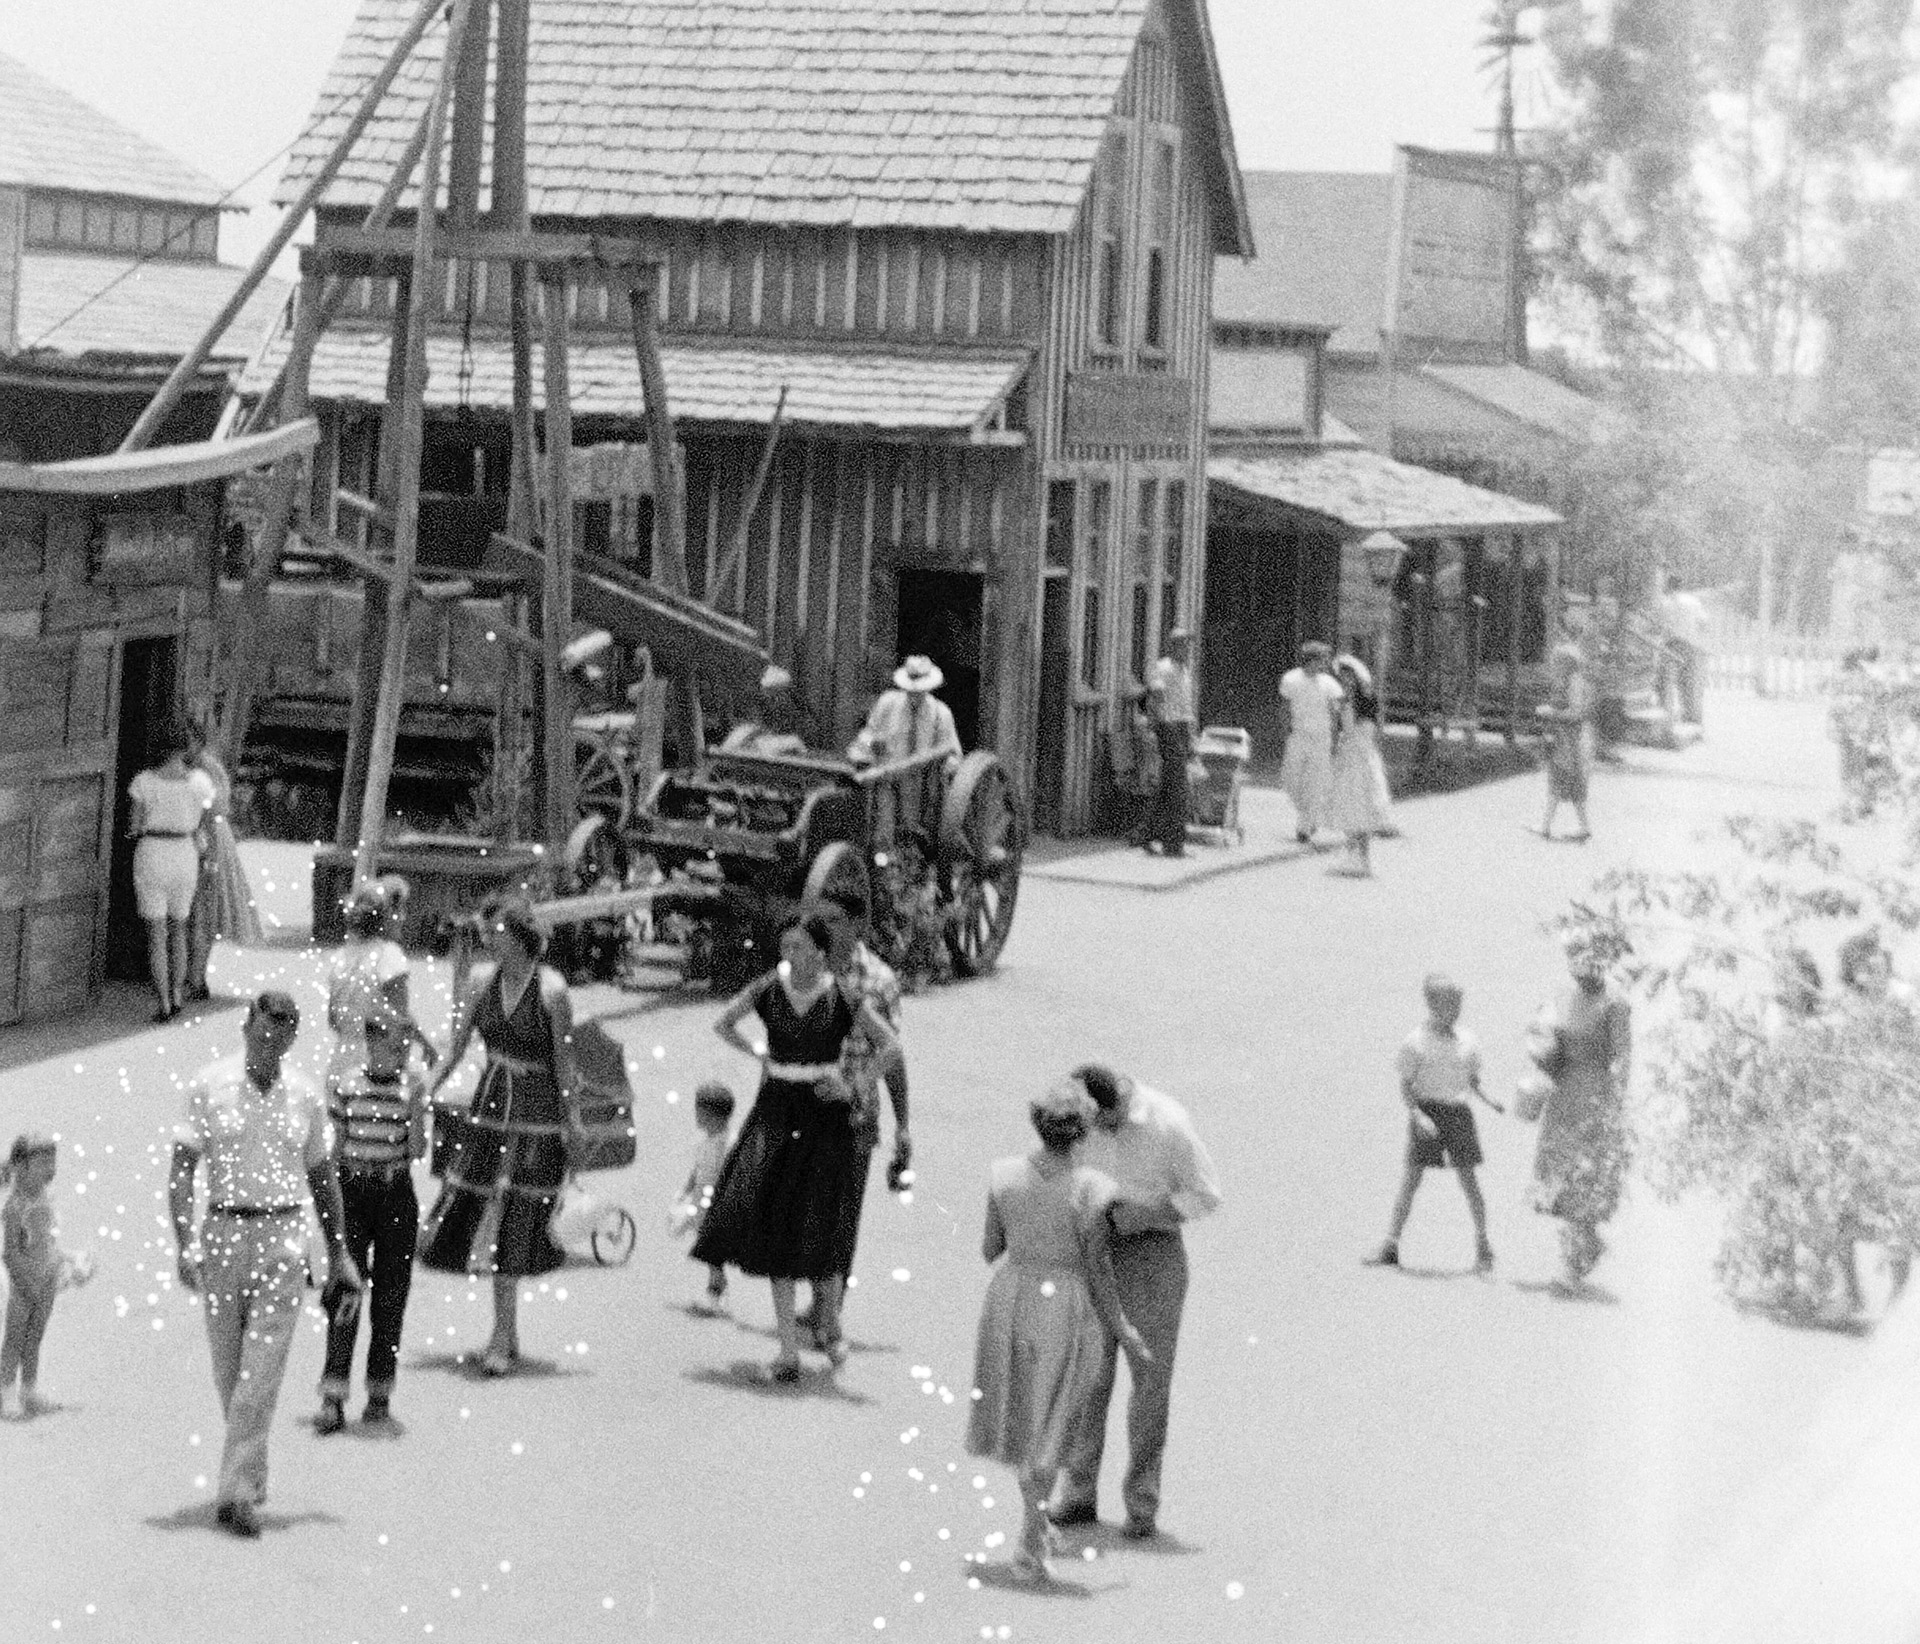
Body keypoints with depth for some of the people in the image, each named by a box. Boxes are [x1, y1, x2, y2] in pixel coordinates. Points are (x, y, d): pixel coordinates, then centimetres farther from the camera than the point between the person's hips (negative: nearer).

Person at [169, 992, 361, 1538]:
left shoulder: (304, 1097, 5)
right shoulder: (209, 1086, -1)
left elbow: (323, 1178, 16)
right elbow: (181, 1169, -4)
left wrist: (339, 1255, 17)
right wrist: (185, 1243, -14)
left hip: (284, 1235, 0)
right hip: (223, 1231, 0)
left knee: (262, 1369, -10)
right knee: (228, 1369, 9)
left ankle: (237, 1492, -12)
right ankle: (253, 1471, 28)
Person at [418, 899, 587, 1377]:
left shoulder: (551, 990, -13)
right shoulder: (484, 985, 2)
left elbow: (564, 1060, -9)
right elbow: (454, 1050, 4)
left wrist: (572, 1119, -8)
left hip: (536, 1112, -6)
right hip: (490, 1106, 6)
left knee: (512, 1218, -4)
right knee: (478, 1210, 7)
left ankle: (502, 1338, 3)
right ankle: (506, 1334, 20)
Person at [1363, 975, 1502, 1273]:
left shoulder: (1467, 1042, 4)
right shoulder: (1416, 1042, -6)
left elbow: (1474, 1081, 14)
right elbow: (1406, 1086, -5)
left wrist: (1490, 1100, -4)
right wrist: (1418, 1115, -18)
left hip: (1458, 1111, 2)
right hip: (1427, 1110, -2)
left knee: (1468, 1178, 1)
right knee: (1412, 1177, 0)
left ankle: (1483, 1246, 11)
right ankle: (1390, 1246, 6)